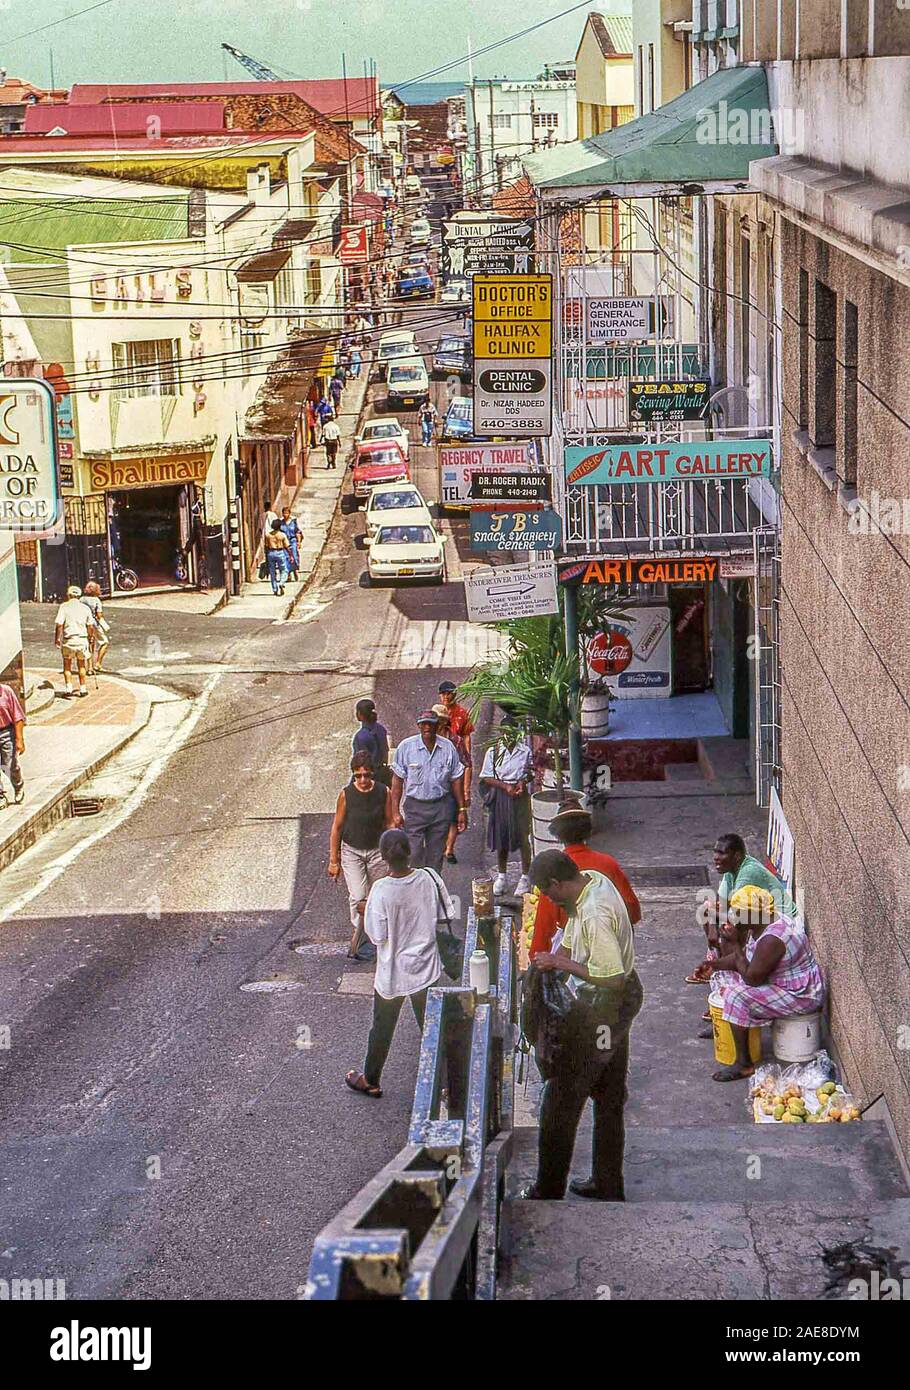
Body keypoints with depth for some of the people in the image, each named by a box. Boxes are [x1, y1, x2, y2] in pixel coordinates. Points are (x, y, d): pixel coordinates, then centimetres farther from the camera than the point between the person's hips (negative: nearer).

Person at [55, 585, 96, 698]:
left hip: (68, 640, -2)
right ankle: (83, 689, 18)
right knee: (81, 665, 16)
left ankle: (68, 688, 1)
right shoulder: (85, 608, 3)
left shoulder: (64, 607, -5)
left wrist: (57, 638, -1)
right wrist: (91, 637, 21)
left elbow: (59, 624, -12)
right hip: (82, 639, 2)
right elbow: (90, 626, 5)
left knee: (67, 666, 11)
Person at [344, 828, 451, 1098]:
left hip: (392, 972, -2)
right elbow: (448, 917, -6)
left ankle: (371, 1081, 33)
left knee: (382, 1027, 17)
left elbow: (377, 936, -18)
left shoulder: (381, 890, -24)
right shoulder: (430, 879, -15)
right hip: (427, 969, 2)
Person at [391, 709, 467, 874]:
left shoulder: (448, 747, 1)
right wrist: (395, 812, -5)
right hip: (415, 806, -2)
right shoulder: (406, 747, -5)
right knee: (413, 856, -8)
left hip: (441, 806, 2)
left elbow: (456, 780, 8)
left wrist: (462, 810, 7)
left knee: (436, 857, 8)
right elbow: (397, 780, -2)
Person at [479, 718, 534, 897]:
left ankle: (525, 877, 8)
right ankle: (502, 876, 22)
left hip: (520, 796, -1)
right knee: (500, 836, 8)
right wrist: (505, 786, -14)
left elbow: (531, 773, 10)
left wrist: (523, 782, -11)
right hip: (500, 796, 1)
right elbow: (487, 778, -2)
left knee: (523, 836, -1)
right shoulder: (493, 752, -1)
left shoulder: (525, 751, 0)